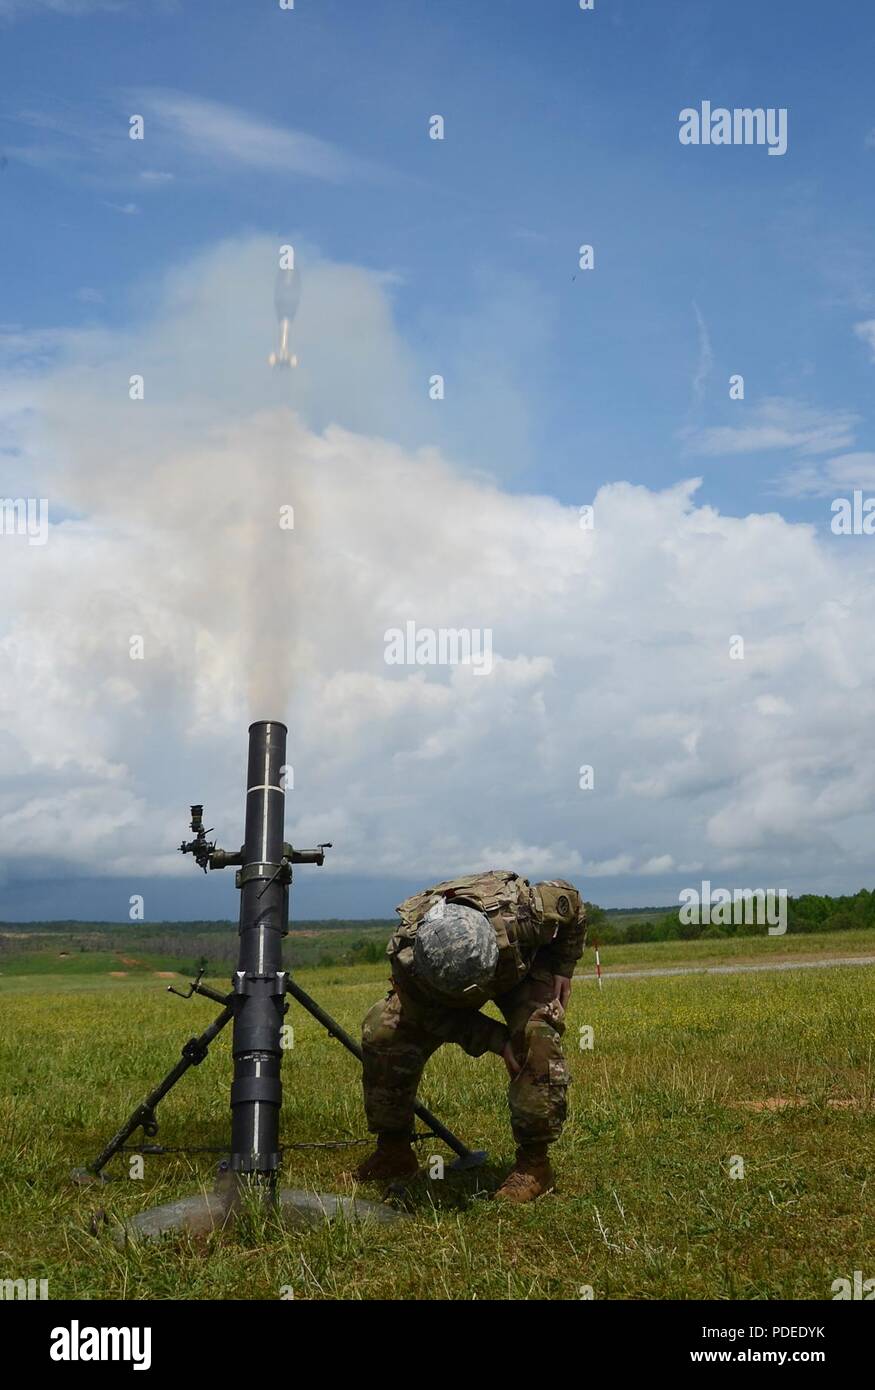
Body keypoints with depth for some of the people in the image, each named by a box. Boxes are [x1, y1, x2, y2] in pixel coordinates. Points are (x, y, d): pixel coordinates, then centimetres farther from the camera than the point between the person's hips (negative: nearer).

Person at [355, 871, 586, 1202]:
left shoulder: (521, 915, -42)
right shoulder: (407, 956, -38)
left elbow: (571, 902, -19)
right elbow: (439, 1017, -22)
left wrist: (561, 970, -16)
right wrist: (498, 1041, -31)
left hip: (524, 966, -1)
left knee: (536, 1033, -30)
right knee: (382, 1031, -17)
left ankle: (534, 1162, -16)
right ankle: (393, 1150, 0)